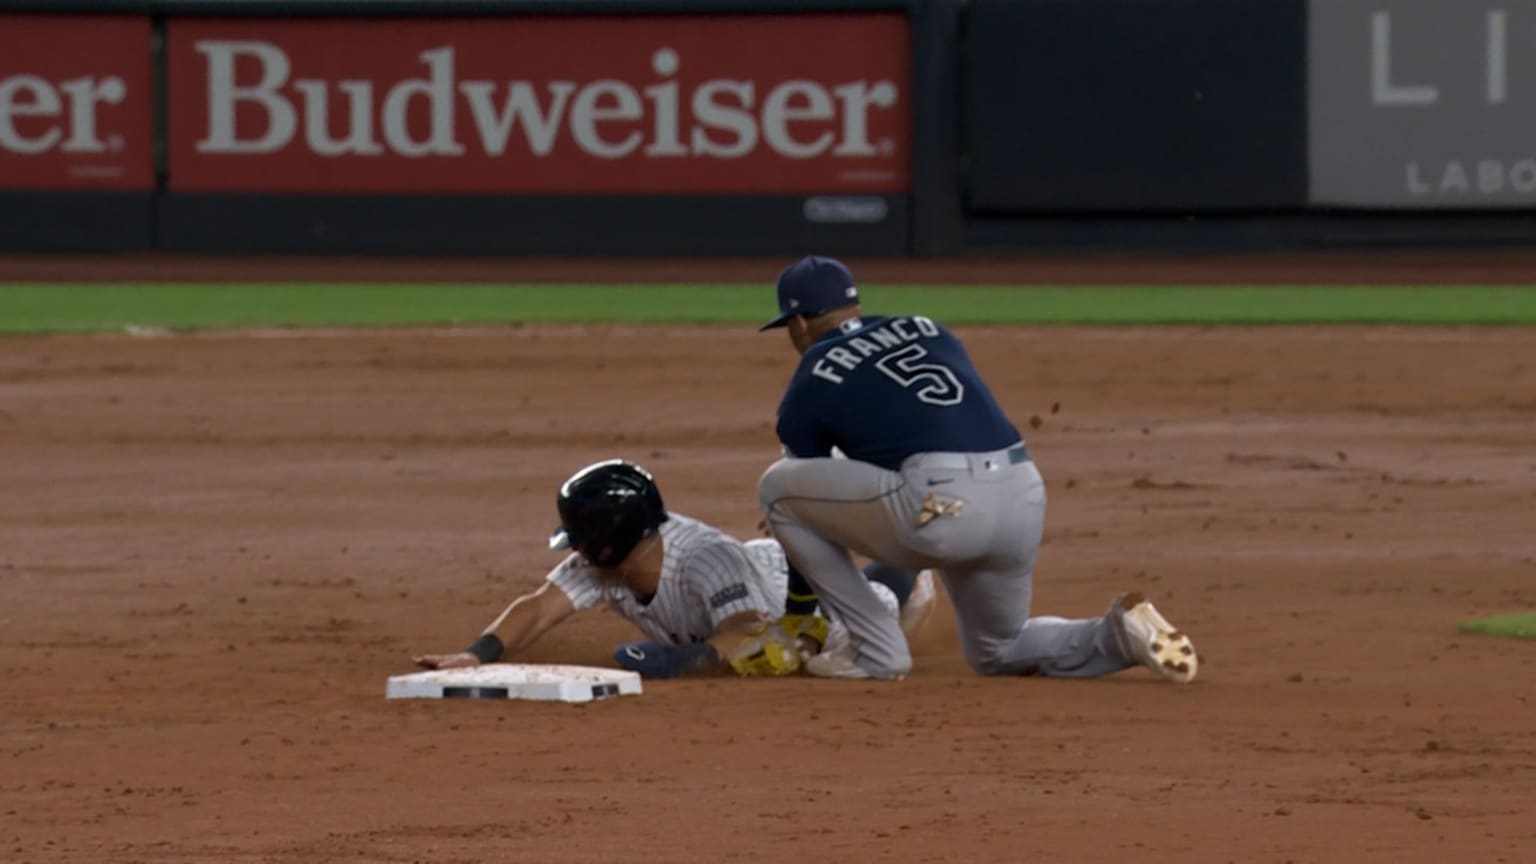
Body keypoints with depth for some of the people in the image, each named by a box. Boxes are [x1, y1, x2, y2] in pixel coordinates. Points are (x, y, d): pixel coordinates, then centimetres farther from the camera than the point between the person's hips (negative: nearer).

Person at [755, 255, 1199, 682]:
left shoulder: (810, 385, 14)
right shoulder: (929, 331, 28)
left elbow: (805, 501, 21)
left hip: (941, 506, -6)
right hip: (1025, 497, 6)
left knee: (777, 485, 13)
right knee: (998, 653, 30)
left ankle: (875, 648, 10)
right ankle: (1119, 635, 2)